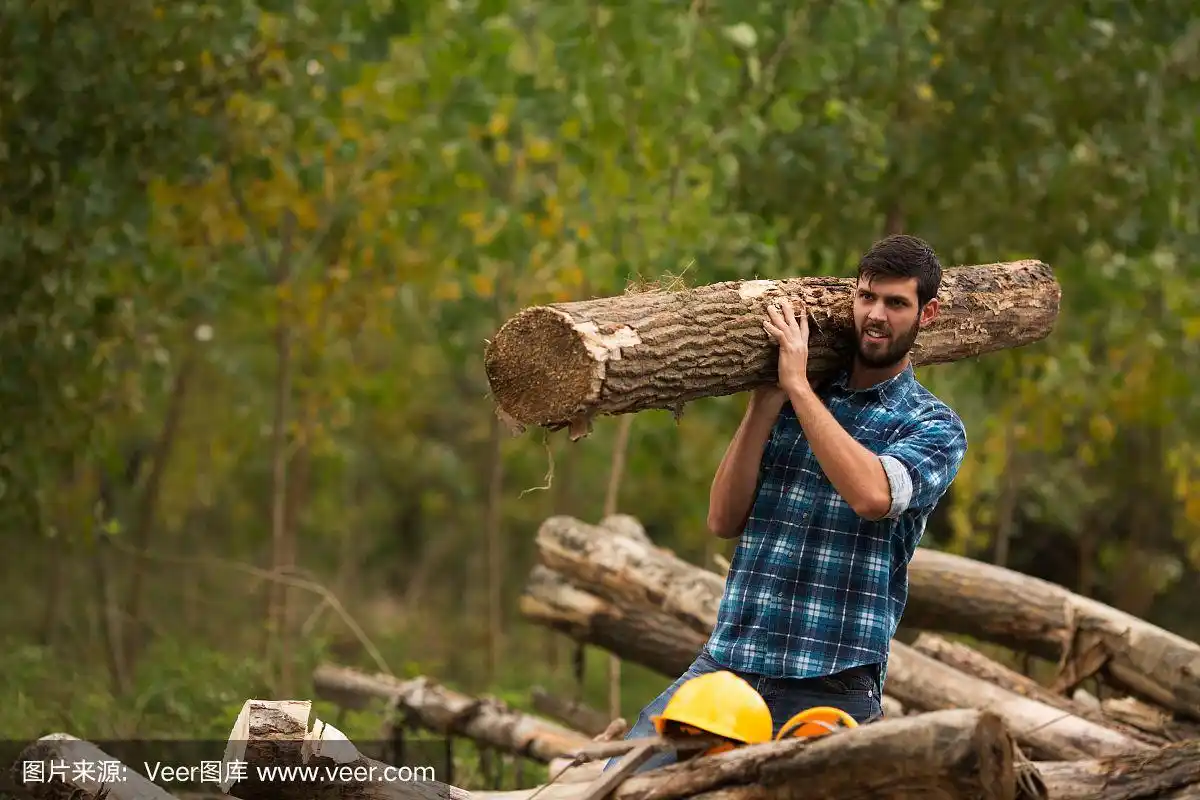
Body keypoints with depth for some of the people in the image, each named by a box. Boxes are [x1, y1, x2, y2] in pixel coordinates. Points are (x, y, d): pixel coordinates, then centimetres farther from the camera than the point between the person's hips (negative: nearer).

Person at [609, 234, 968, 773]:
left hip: (831, 687, -3)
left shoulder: (934, 425, 2)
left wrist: (797, 385, -14)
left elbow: (873, 495, -21)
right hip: (726, 663, 3)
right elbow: (724, 521, 5)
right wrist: (766, 403, -3)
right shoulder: (792, 403, 14)